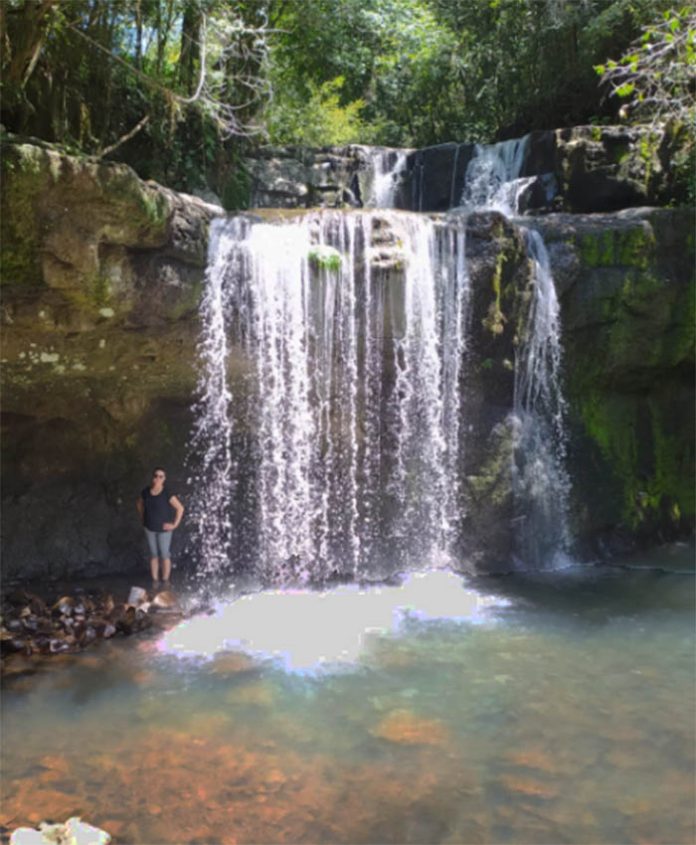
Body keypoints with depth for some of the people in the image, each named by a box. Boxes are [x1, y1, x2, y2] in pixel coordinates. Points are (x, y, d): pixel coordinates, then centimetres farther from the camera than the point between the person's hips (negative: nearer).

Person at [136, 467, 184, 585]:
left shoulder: (167, 494, -18)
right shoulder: (146, 492, -5)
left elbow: (180, 508, -13)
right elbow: (139, 504, 16)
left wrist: (175, 524, -12)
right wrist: (143, 518, 10)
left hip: (164, 529, -4)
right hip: (150, 528, 4)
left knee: (164, 555, 3)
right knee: (153, 554, 11)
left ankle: (165, 581, 14)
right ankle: (154, 581, 18)